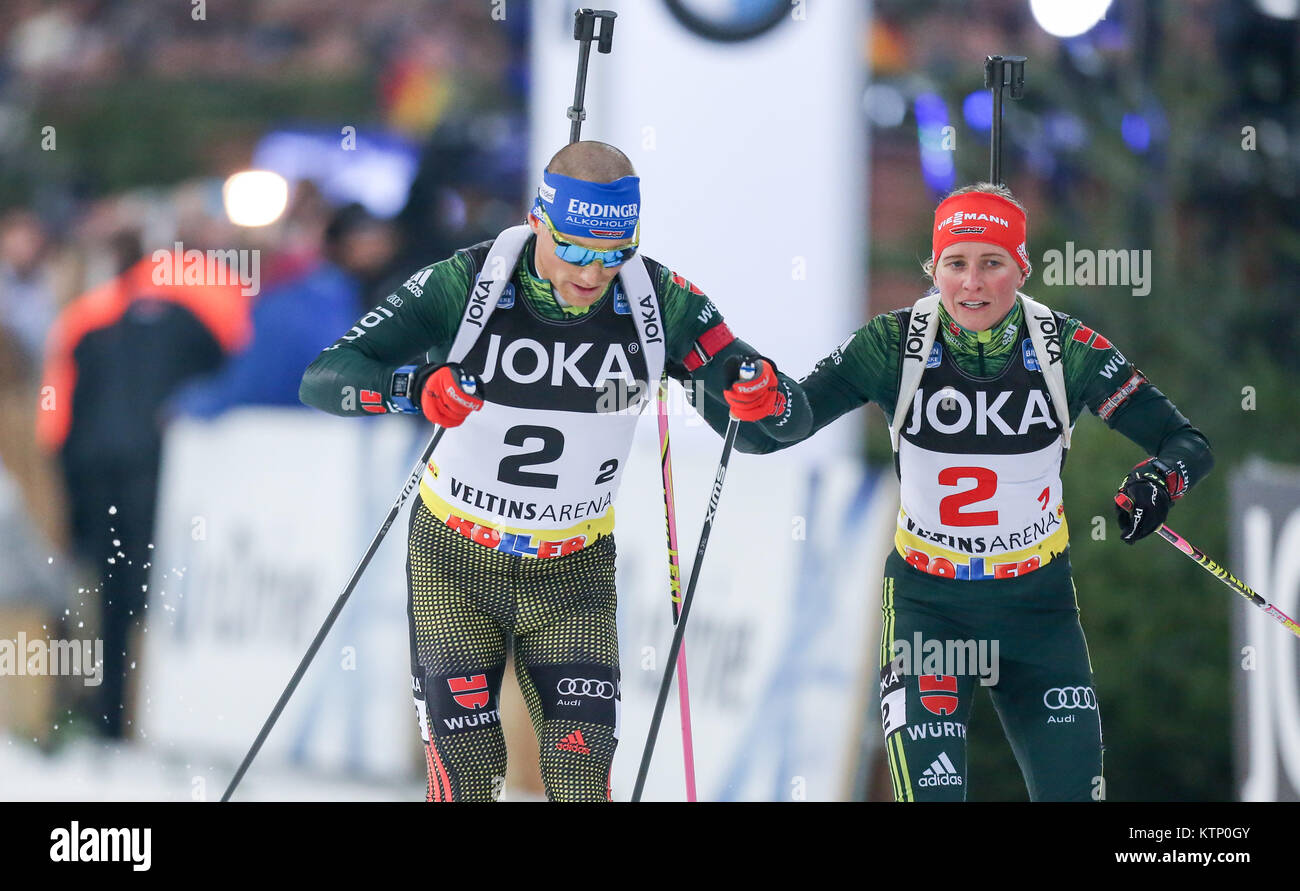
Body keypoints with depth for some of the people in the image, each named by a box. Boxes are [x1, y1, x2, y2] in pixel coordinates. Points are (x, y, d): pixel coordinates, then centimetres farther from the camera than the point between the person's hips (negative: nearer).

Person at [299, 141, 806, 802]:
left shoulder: (661, 303, -14)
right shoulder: (464, 284, -21)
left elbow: (787, 425, -10)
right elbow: (325, 378, -24)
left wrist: (764, 395, -36)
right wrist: (412, 387, -45)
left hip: (573, 571, 1)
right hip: (455, 564, -1)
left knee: (580, 772, -8)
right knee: (466, 774, -4)